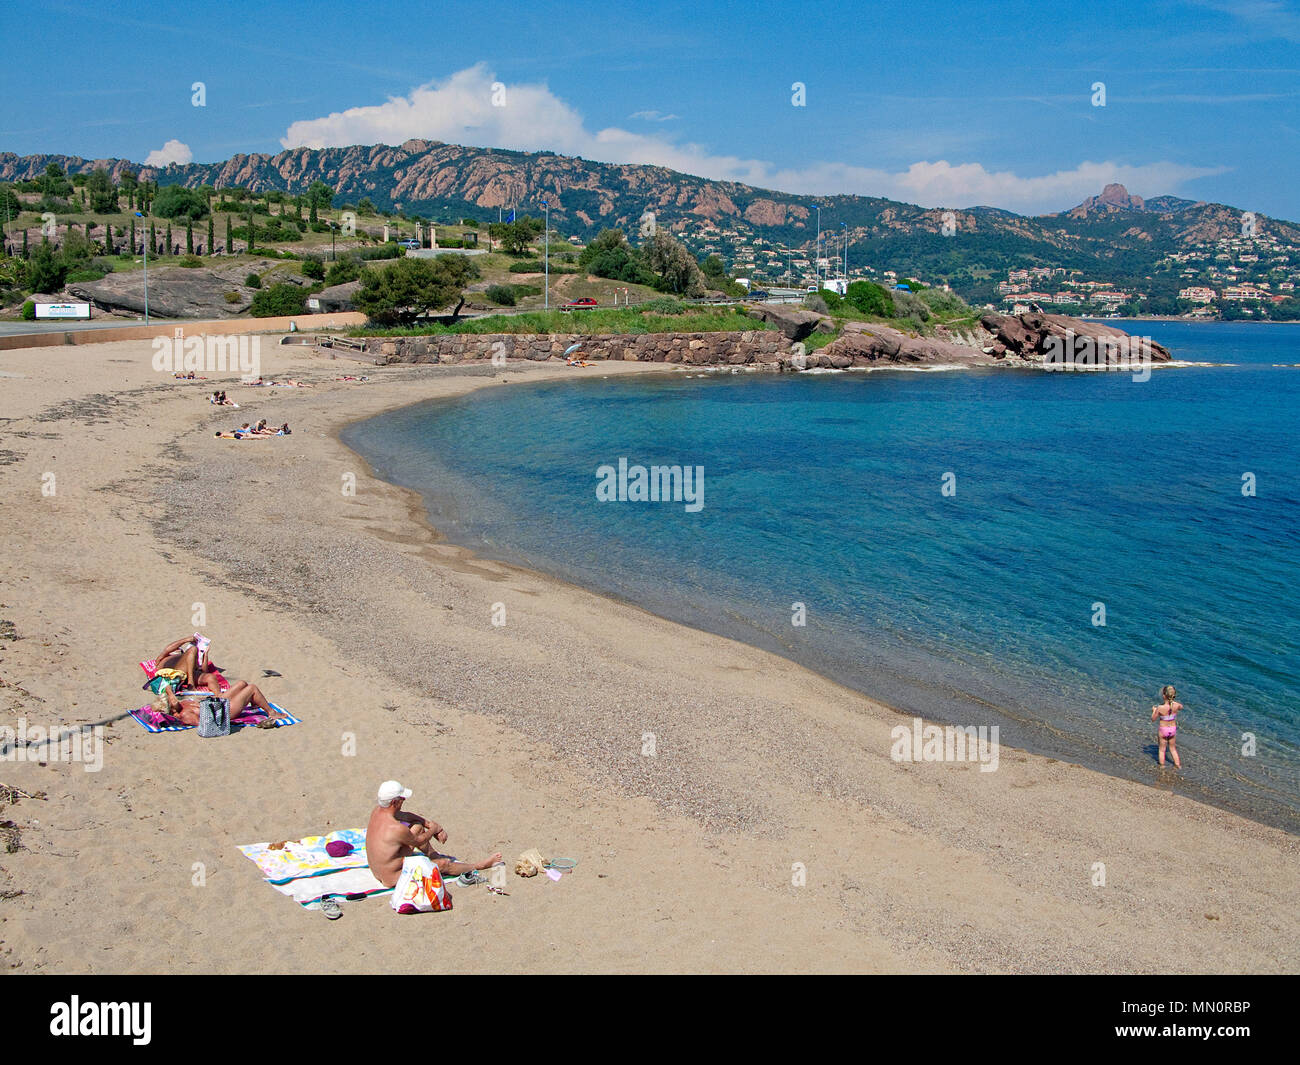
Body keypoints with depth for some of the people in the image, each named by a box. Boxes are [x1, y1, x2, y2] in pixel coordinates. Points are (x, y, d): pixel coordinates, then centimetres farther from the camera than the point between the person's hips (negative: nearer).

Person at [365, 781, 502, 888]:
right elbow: (419, 841, -14)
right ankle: (478, 865, 26)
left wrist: (430, 823, 3)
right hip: (394, 880, -8)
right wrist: (434, 829, 6)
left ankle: (435, 855, 34)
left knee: (418, 827, 13)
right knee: (444, 864, 3)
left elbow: (404, 815, 10)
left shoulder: (377, 811, -8)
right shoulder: (396, 829, -34)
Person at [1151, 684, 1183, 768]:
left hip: (1163, 730, -3)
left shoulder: (1160, 708, -28)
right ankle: (1178, 765, 35)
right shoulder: (1176, 705, -18)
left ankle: (1162, 766, 29)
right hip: (1173, 729, 3)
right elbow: (1181, 707, 9)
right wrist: (1172, 700, 16)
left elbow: (1153, 719, -12)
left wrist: (1154, 710, 4)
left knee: (1162, 749, 18)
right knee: (1173, 748, 25)